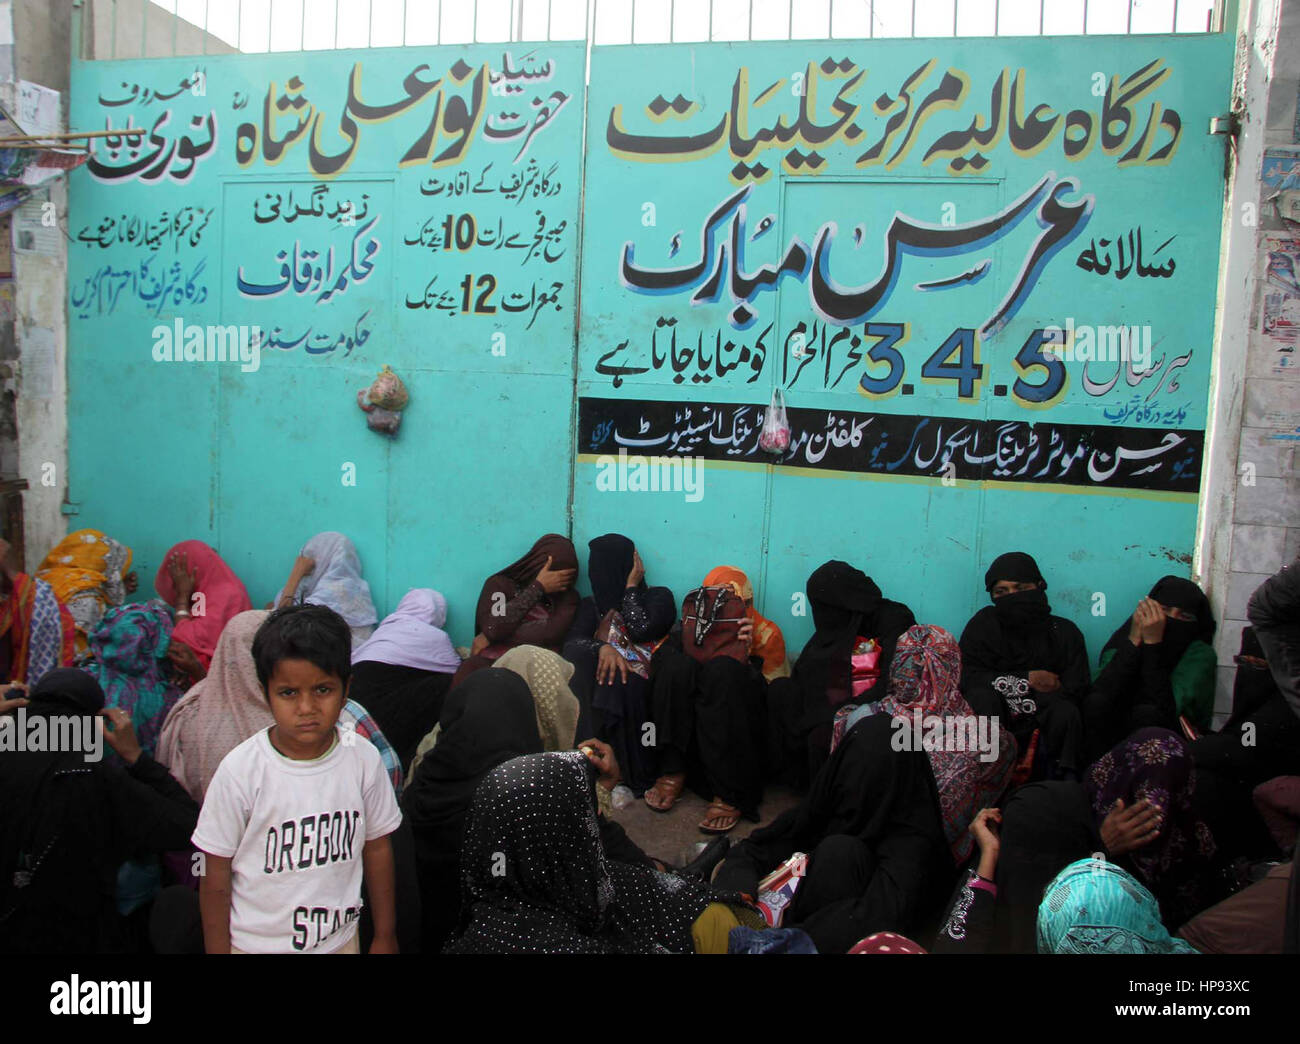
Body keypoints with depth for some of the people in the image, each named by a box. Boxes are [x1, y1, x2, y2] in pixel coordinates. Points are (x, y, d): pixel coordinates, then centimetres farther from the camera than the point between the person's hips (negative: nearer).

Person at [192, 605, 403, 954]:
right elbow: (216, 879, -9)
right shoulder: (241, 770, -18)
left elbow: (377, 847, 1)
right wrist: (218, 950, -5)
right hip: (256, 943, -2)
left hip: (341, 938, 2)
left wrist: (385, 937, 8)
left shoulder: (363, 760, -11)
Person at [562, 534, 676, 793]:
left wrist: (631, 586, 5)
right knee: (579, 657, -30)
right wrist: (602, 648, -21)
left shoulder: (658, 597, 15)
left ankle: (629, 775, -30)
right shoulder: (591, 605, 23)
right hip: (598, 681, 2)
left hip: (642, 682, -2)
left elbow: (641, 631, -7)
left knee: (620, 685, -36)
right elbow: (571, 643, 1)